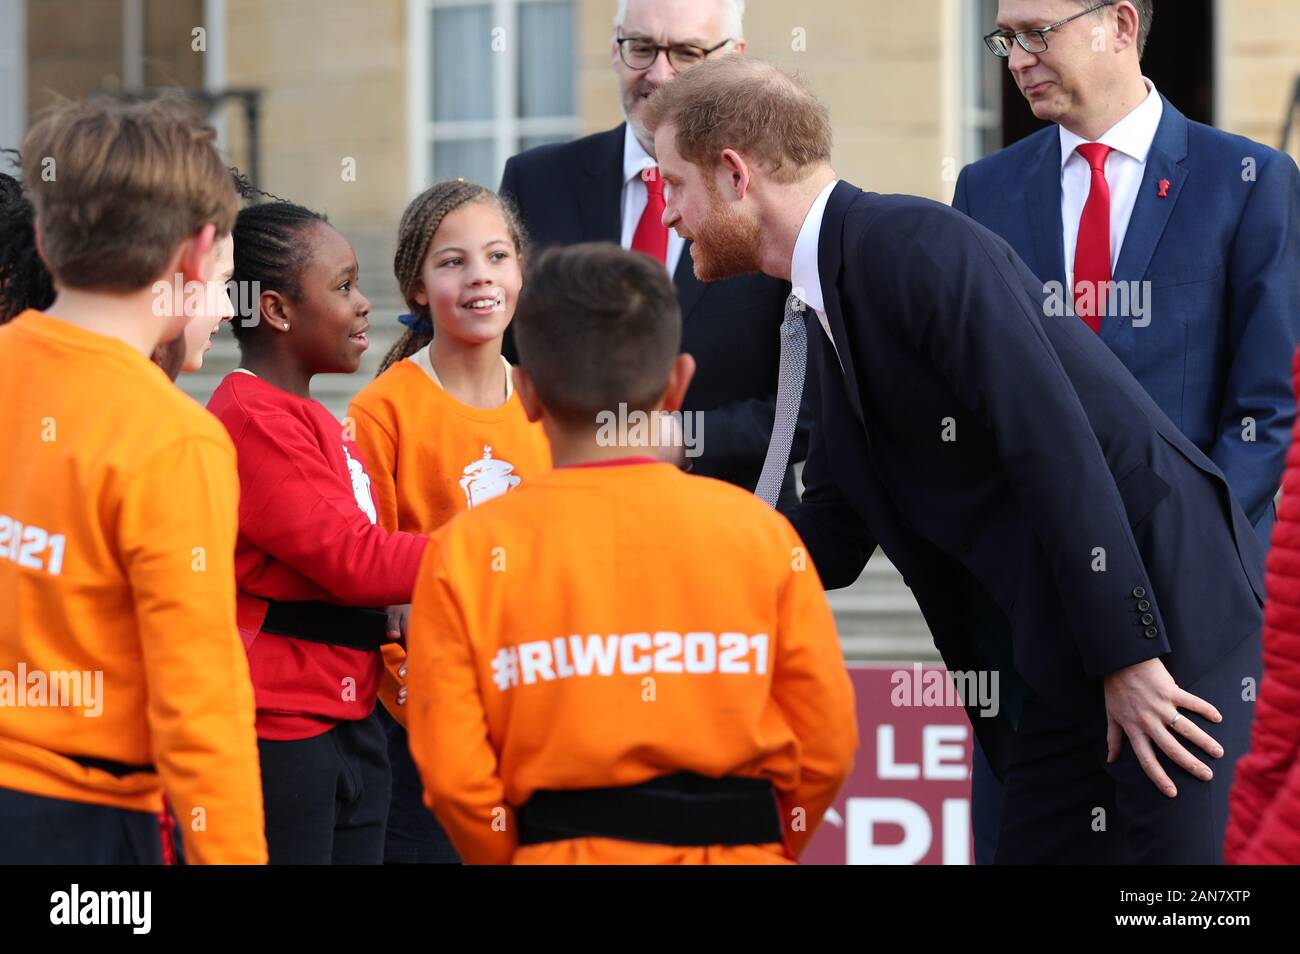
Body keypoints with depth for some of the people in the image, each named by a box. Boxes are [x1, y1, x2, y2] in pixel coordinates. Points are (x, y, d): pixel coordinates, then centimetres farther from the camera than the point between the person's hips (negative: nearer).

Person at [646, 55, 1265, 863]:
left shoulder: (915, 244, -16)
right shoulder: (827, 317, 14)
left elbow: (1055, 445, -22)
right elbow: (829, 544, 18)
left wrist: (1128, 660, -22)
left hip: (1172, 617, -10)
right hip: (1073, 667, 10)